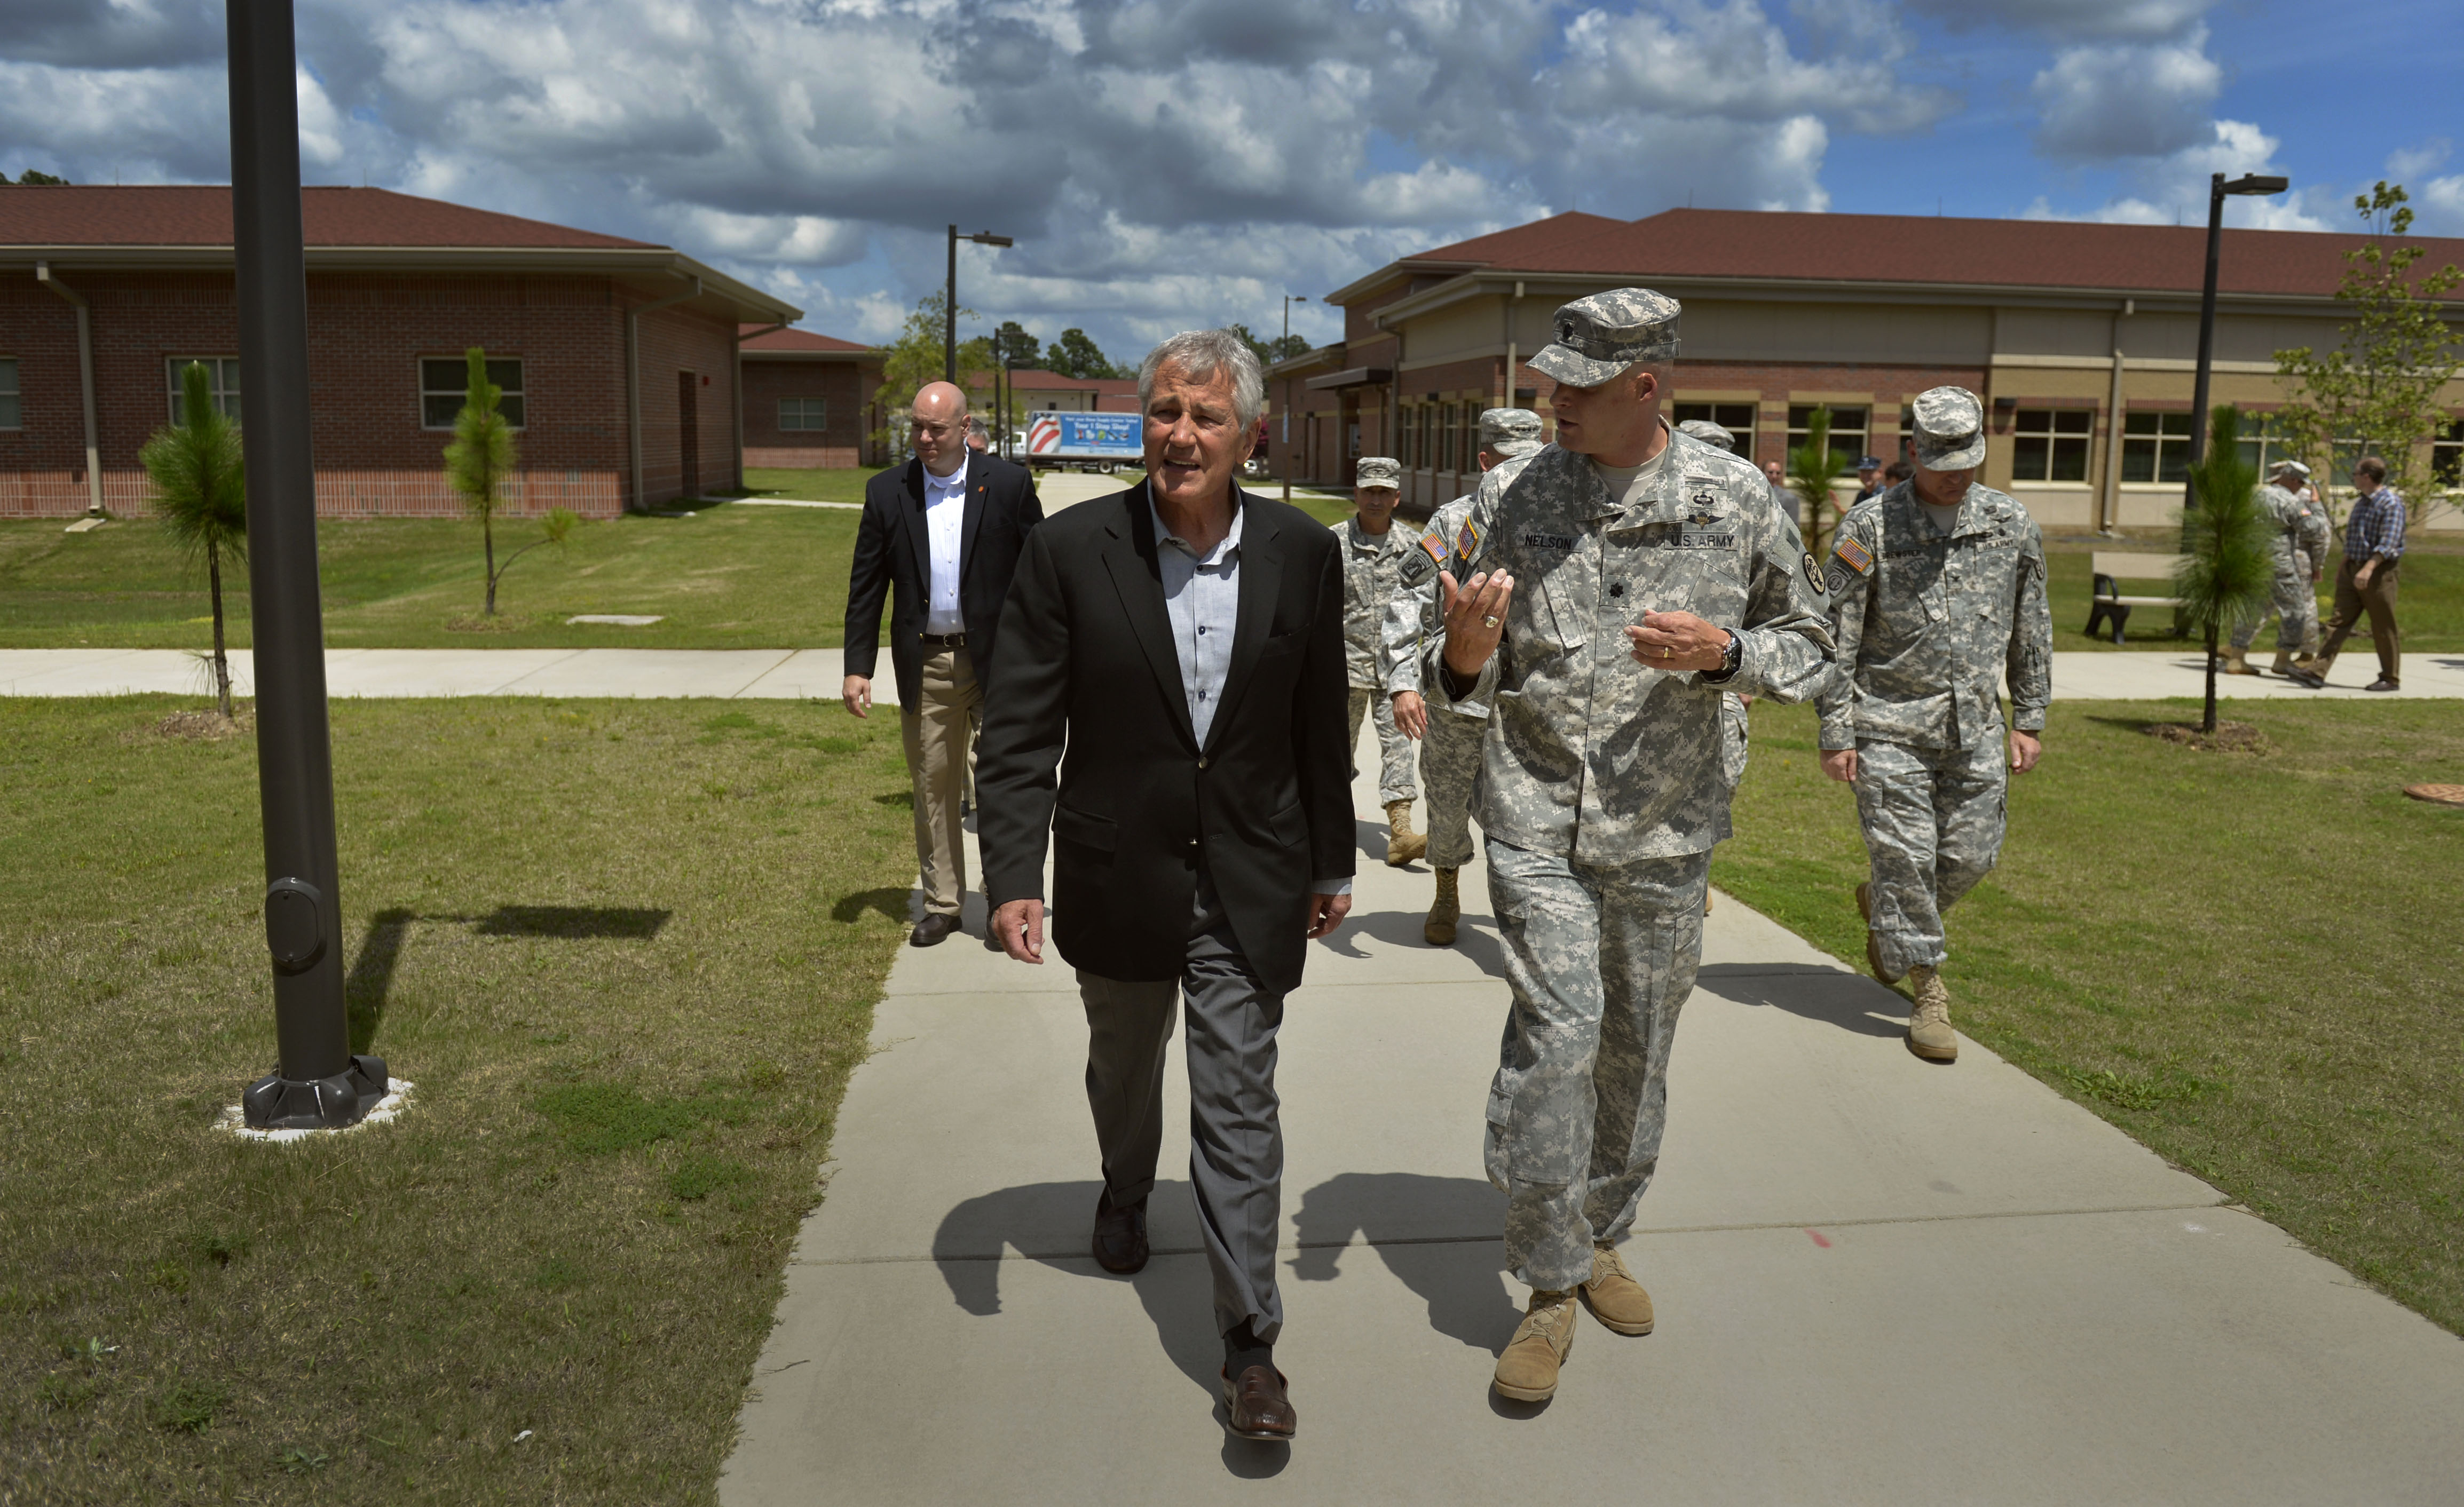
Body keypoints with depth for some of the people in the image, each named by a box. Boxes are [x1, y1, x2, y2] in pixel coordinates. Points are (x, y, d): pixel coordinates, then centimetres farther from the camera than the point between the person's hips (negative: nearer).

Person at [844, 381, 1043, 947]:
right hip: (924, 663, 3)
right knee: (933, 789, 10)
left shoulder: (1009, 484, -4)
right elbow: (866, 584, 5)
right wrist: (857, 667, 0)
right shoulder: (887, 491, 3)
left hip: (997, 659, -2)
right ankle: (941, 904, 23)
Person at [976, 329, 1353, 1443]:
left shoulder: (1303, 553, -5)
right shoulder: (1070, 550, -11)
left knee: (1239, 1105, 0)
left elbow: (1319, 724, 3)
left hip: (1248, 887, 0)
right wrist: (1014, 873, -16)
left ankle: (1248, 1341, 11)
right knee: (1125, 1066, 23)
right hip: (1119, 877, 1)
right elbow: (1021, 728, -10)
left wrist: (1329, 863, 8)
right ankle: (1125, 1192, 55)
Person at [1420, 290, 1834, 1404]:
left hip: (1666, 827, 2)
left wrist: (1722, 651, -15)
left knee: (1637, 1050, 13)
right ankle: (1548, 1291, 4)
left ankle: (1600, 1240, 36)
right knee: (1554, 1033, -12)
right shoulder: (1510, 497, -2)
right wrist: (1462, 657, -20)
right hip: (1538, 817, -1)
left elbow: (1809, 646, 6)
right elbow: (1460, 685, 4)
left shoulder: (1734, 498, -2)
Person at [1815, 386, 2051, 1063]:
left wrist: (2029, 720, 10)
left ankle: (1884, 908, 37)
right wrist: (1835, 733, -9)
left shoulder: (2012, 526, 5)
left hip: (1974, 725, 4)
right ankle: (1928, 992, 10)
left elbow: (2031, 631, 13)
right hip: (1890, 725, -4)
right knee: (1905, 853, -3)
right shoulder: (1870, 525, -7)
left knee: (1970, 855, 7)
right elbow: (1837, 637, -6)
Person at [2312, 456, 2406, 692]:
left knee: (2383, 627, 2)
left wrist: (2368, 569, -31)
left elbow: (2388, 543, -22)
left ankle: (2391, 678, 12)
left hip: (2378, 572, -8)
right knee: (2339, 621, 1)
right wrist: (2345, 567, 23)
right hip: (2351, 568, 8)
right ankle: (2318, 671, -5)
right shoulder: (2361, 502, 14)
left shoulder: (2391, 503, -13)